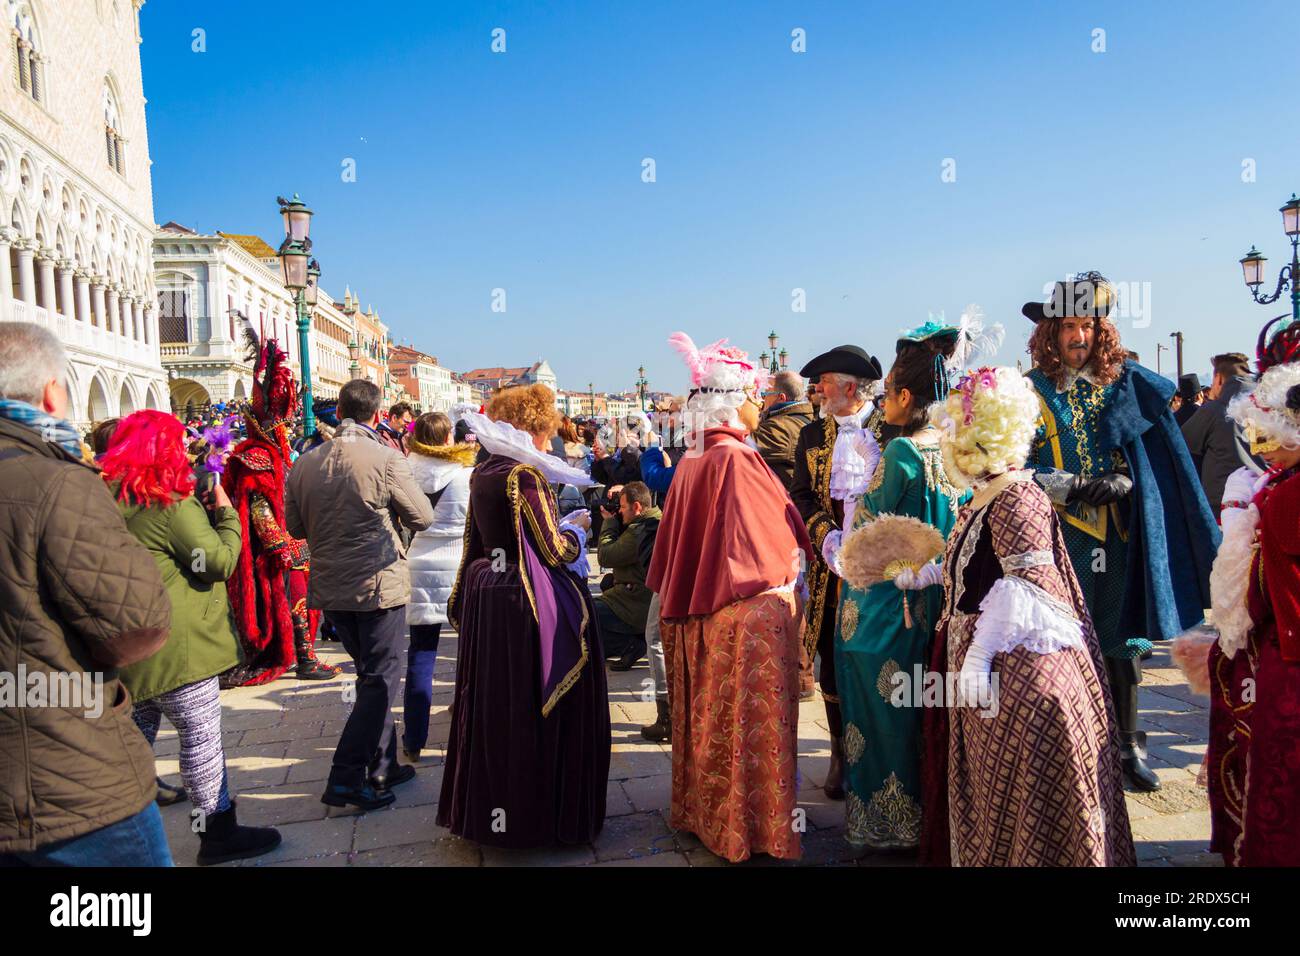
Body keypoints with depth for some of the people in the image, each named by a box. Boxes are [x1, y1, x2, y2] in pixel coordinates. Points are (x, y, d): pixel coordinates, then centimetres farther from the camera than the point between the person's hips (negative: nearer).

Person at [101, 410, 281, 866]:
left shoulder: (111, 499, 9)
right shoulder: (171, 503, -17)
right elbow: (219, 561, -14)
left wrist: (202, 512, 8)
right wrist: (226, 513, -3)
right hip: (174, 646, -9)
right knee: (201, 738, 1)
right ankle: (218, 833, 10)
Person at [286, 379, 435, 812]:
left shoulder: (305, 463, 1)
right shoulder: (387, 459, -15)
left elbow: (294, 526, 10)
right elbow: (422, 517, -7)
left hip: (329, 587, 6)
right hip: (378, 585, -6)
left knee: (371, 675, 19)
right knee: (379, 680, 5)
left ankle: (383, 766, 28)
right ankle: (346, 779, 2)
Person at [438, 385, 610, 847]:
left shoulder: (482, 474, 8)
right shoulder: (526, 474, -17)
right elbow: (554, 550, -16)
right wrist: (576, 529, 4)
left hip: (487, 597, 8)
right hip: (530, 603, -8)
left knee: (492, 704, 17)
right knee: (535, 708, 3)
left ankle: (484, 807, 30)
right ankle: (541, 809, 15)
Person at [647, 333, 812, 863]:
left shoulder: (689, 466, 6)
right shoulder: (738, 461, -18)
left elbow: (673, 545, 12)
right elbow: (768, 540, -16)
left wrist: (679, 598, 20)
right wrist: (784, 584, -4)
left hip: (695, 617, 8)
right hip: (747, 615, -8)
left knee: (708, 715, 18)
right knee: (749, 719, 3)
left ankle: (700, 809, 31)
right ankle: (748, 826, 14)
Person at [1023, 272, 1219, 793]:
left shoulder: (1125, 384, 7)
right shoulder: (1031, 391, 1)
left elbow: (1149, 455, 8)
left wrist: (1120, 482, -11)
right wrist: (1072, 487, -15)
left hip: (1117, 530, 2)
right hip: (1058, 532, -2)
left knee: (1121, 637, 8)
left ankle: (1128, 745, 22)